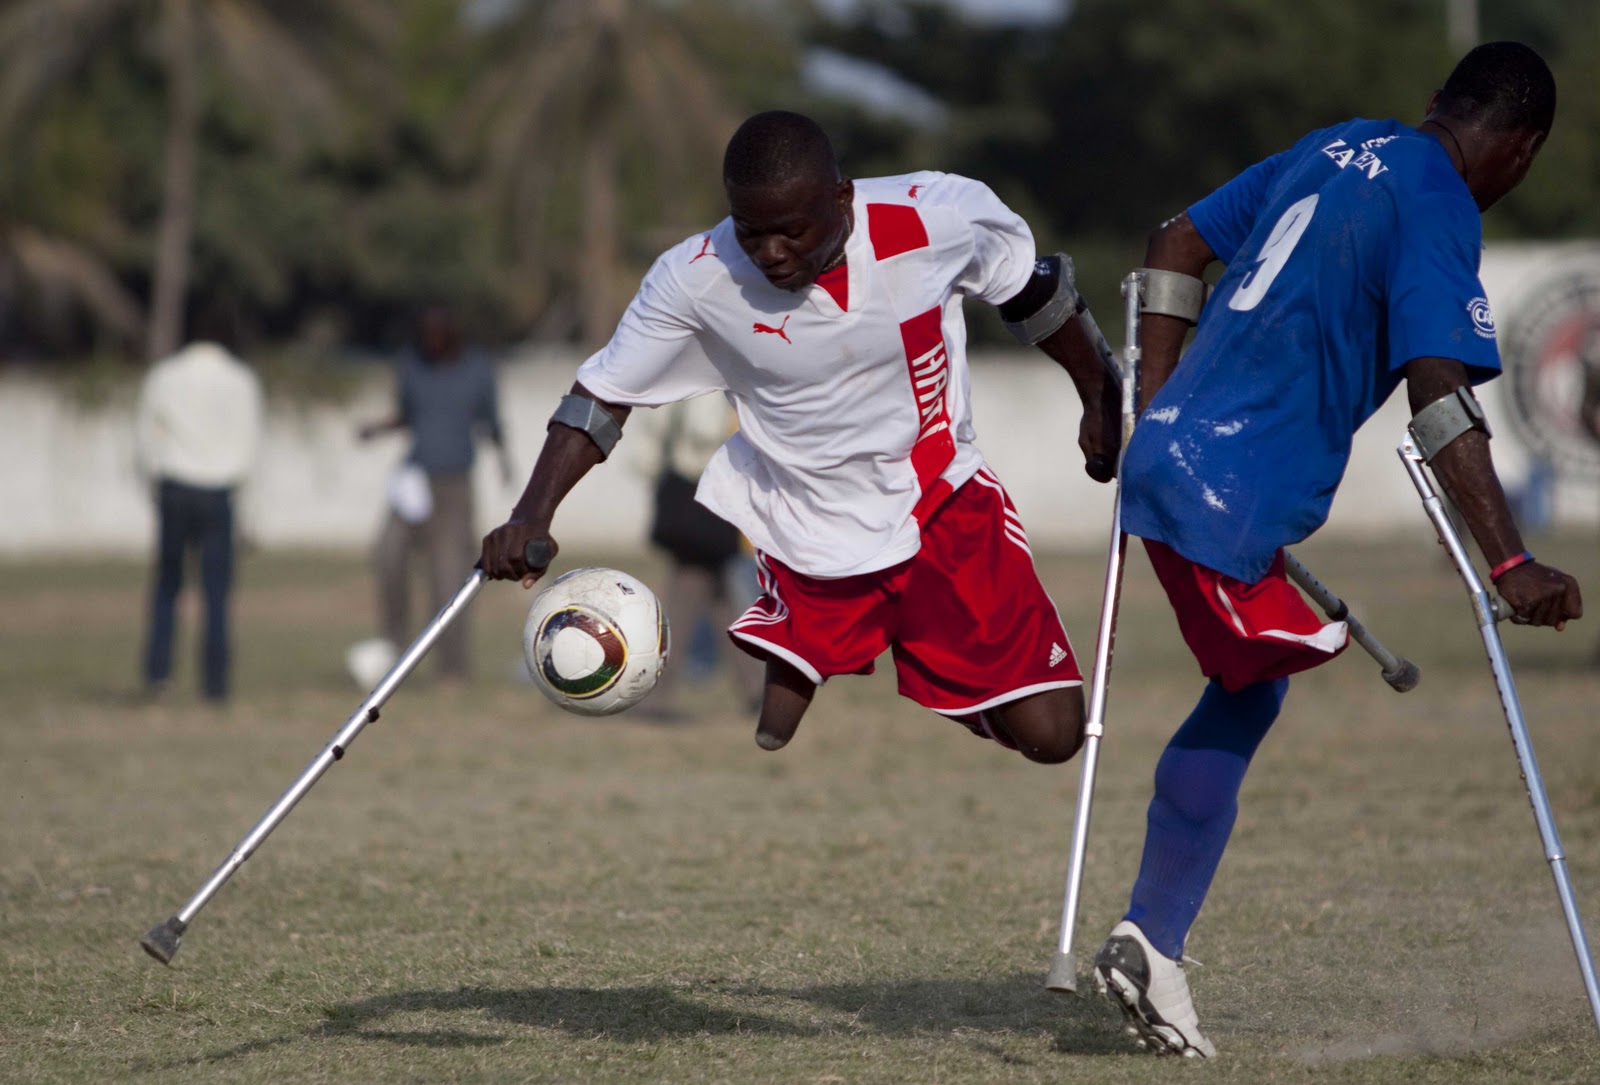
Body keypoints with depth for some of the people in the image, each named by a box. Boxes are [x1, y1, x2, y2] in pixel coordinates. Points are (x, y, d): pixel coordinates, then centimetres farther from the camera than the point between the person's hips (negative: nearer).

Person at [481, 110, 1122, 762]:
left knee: (1049, 736, -6)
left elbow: (1032, 292, 1)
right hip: (802, 532, 0)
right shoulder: (695, 279, -20)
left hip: (944, 505, 1)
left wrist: (1099, 402, 13)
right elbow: (601, 399, -10)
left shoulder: (940, 217, -20)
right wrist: (531, 517, -24)